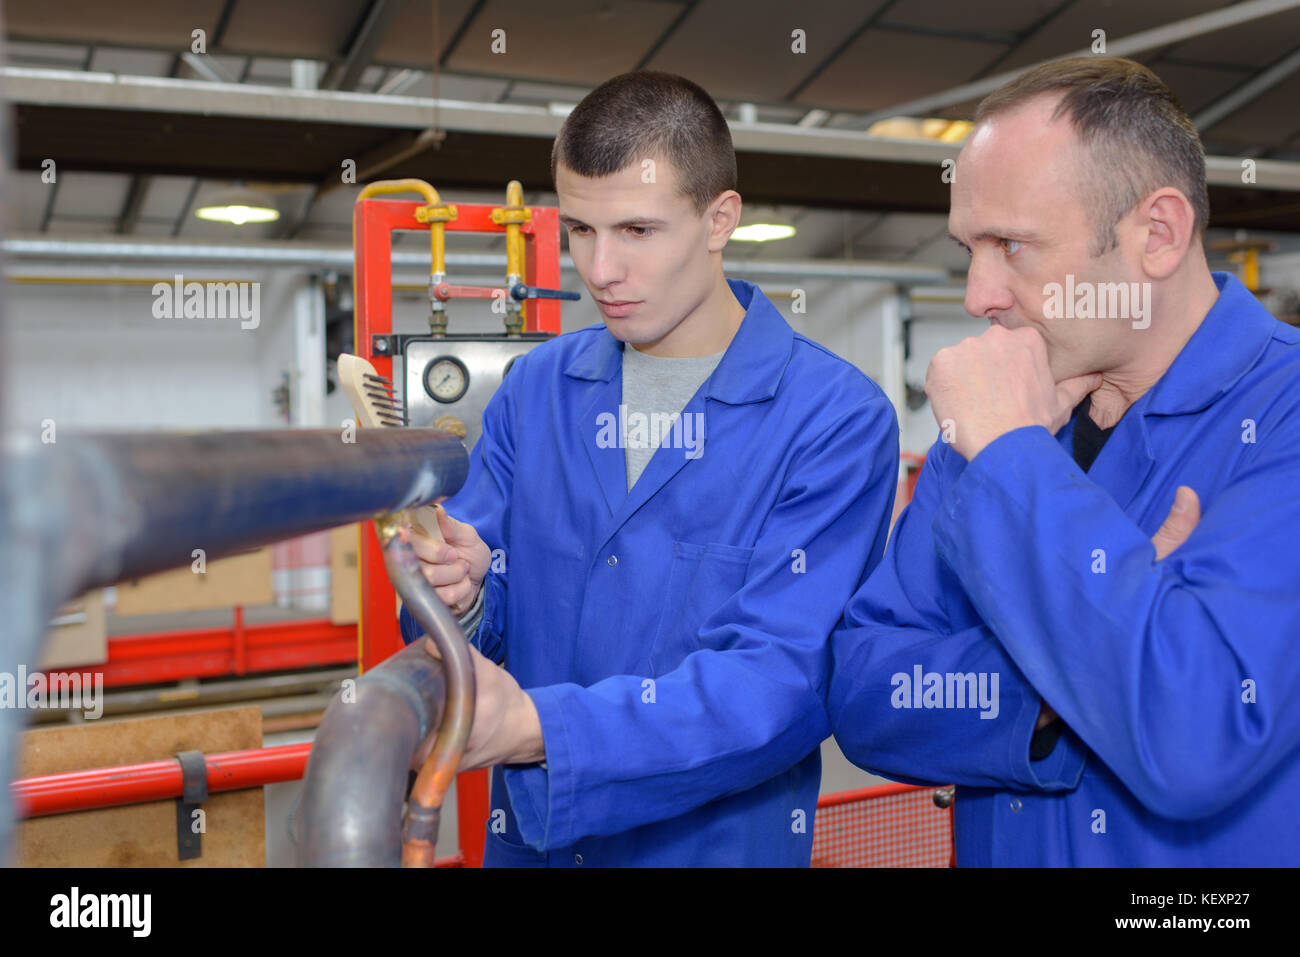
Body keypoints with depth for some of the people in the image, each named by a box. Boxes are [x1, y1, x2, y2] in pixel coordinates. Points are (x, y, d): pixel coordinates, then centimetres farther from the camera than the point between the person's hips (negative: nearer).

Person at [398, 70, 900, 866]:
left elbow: (782, 680, -22)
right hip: (526, 840, 4)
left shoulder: (837, 418, -16)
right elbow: (485, 634, 1)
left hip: (722, 842, -4)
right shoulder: (534, 388, -1)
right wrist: (458, 598, -22)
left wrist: (540, 729, -32)